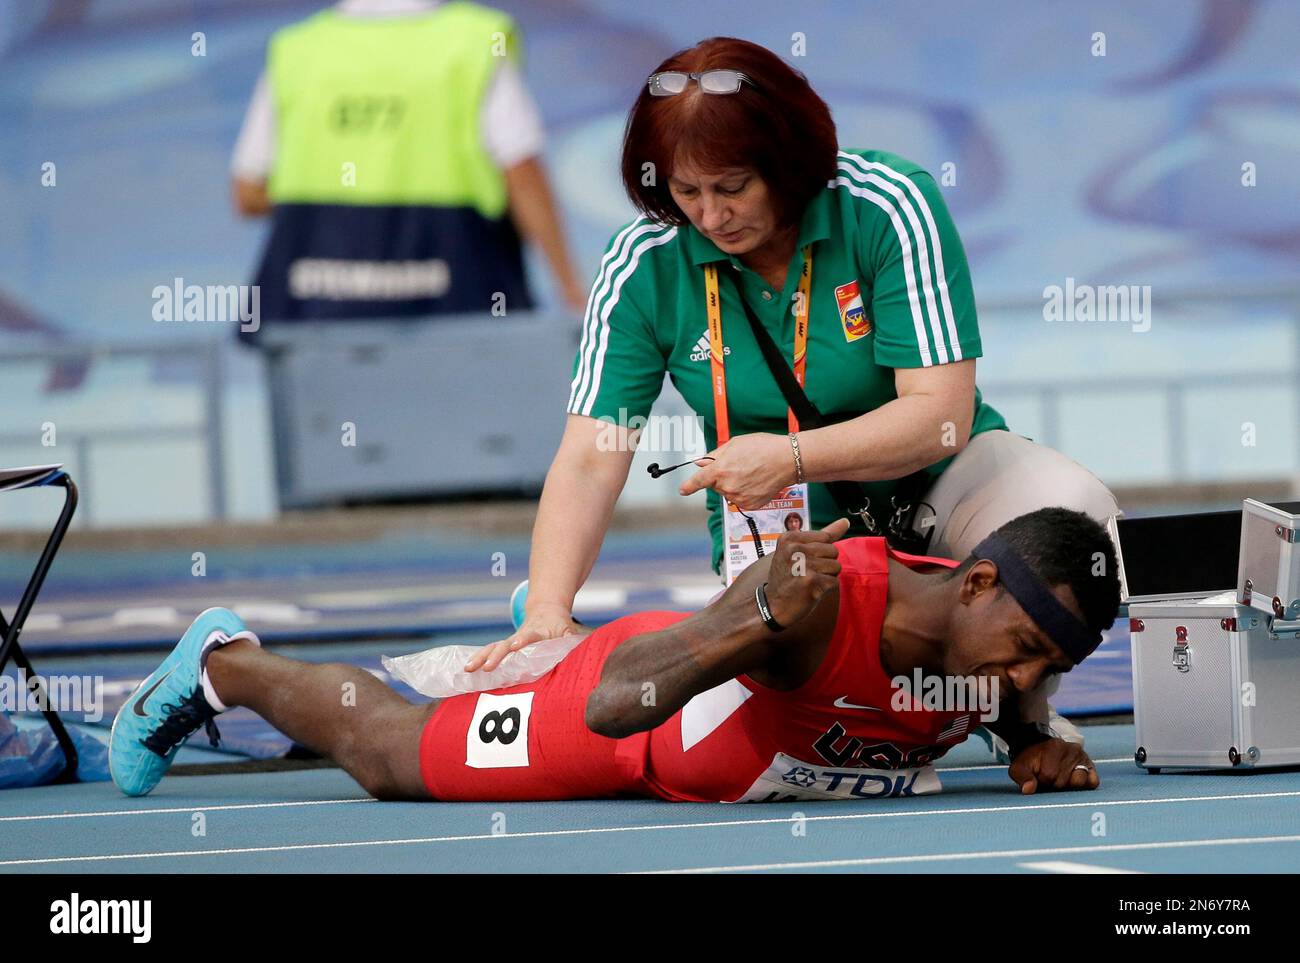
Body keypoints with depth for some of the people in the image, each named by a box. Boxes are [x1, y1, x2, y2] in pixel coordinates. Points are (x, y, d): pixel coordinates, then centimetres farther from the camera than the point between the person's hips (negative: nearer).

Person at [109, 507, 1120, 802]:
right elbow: (609, 708, -46)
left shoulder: (1003, 635, -26)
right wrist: (760, 624, -59)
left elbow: (1012, 705, 2)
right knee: (386, 755, 19)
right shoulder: (825, 594, -46)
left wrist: (1036, 748, -20)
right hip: (631, 690, -5)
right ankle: (224, 664, 41)